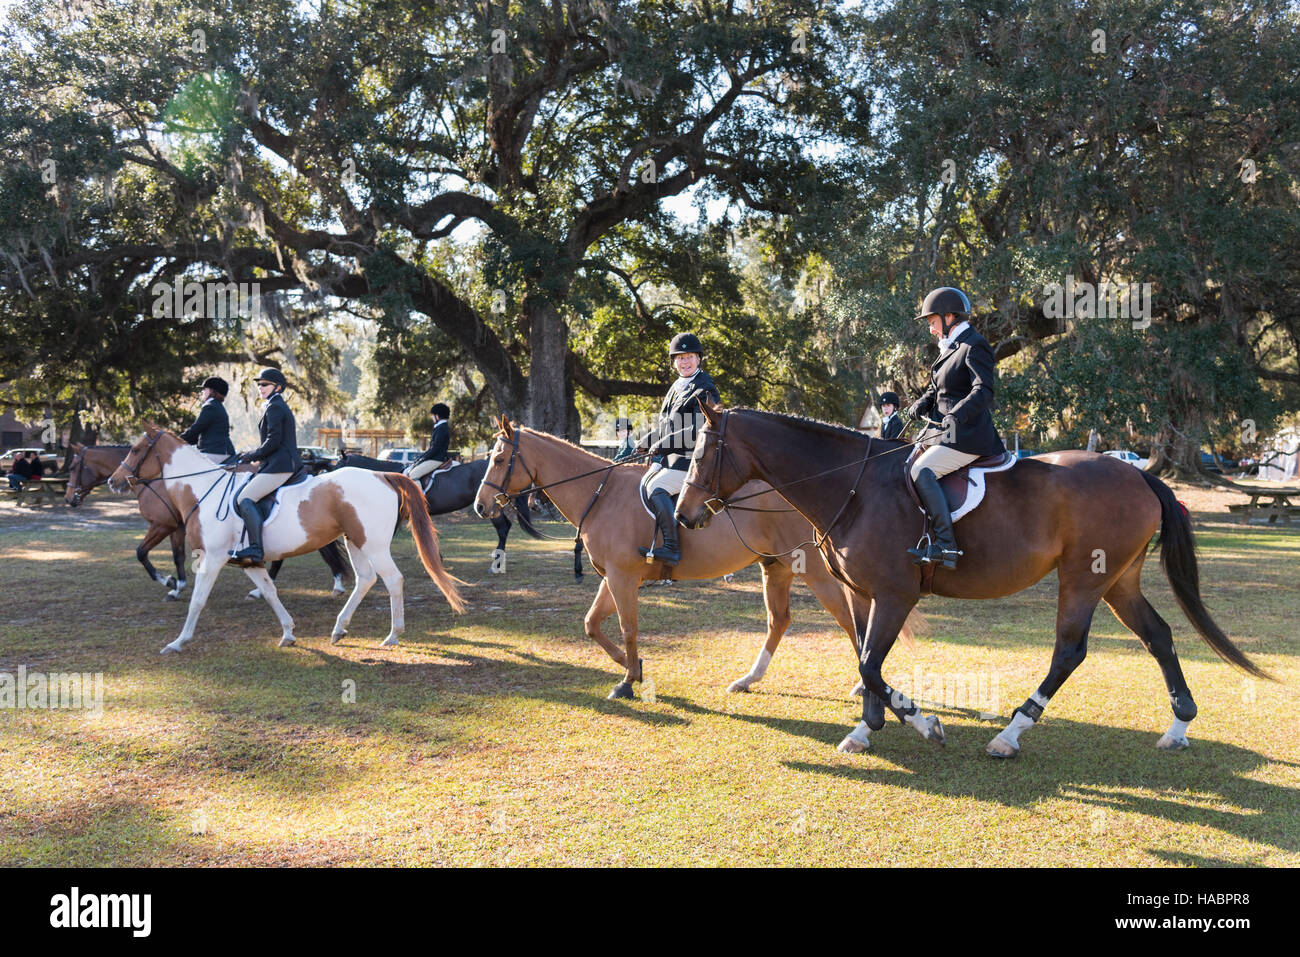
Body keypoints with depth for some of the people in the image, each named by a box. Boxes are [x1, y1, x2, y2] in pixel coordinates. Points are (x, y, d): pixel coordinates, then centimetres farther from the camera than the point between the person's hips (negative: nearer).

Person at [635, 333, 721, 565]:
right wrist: (648, 440, 10)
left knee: (657, 489, -26)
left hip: (692, 459, -9)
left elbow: (701, 431, -19)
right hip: (670, 457, 9)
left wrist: (664, 443, -17)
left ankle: (672, 548, -30)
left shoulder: (705, 391, -9)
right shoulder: (677, 387, 19)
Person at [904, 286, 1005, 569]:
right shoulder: (950, 349, 20)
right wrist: (922, 404, 2)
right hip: (947, 433, 10)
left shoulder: (974, 347, -10)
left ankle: (944, 545, -31)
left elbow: (983, 391, -22)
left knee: (921, 471, -27)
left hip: (967, 436, -10)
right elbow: (936, 389, 24)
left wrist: (957, 415, -37)